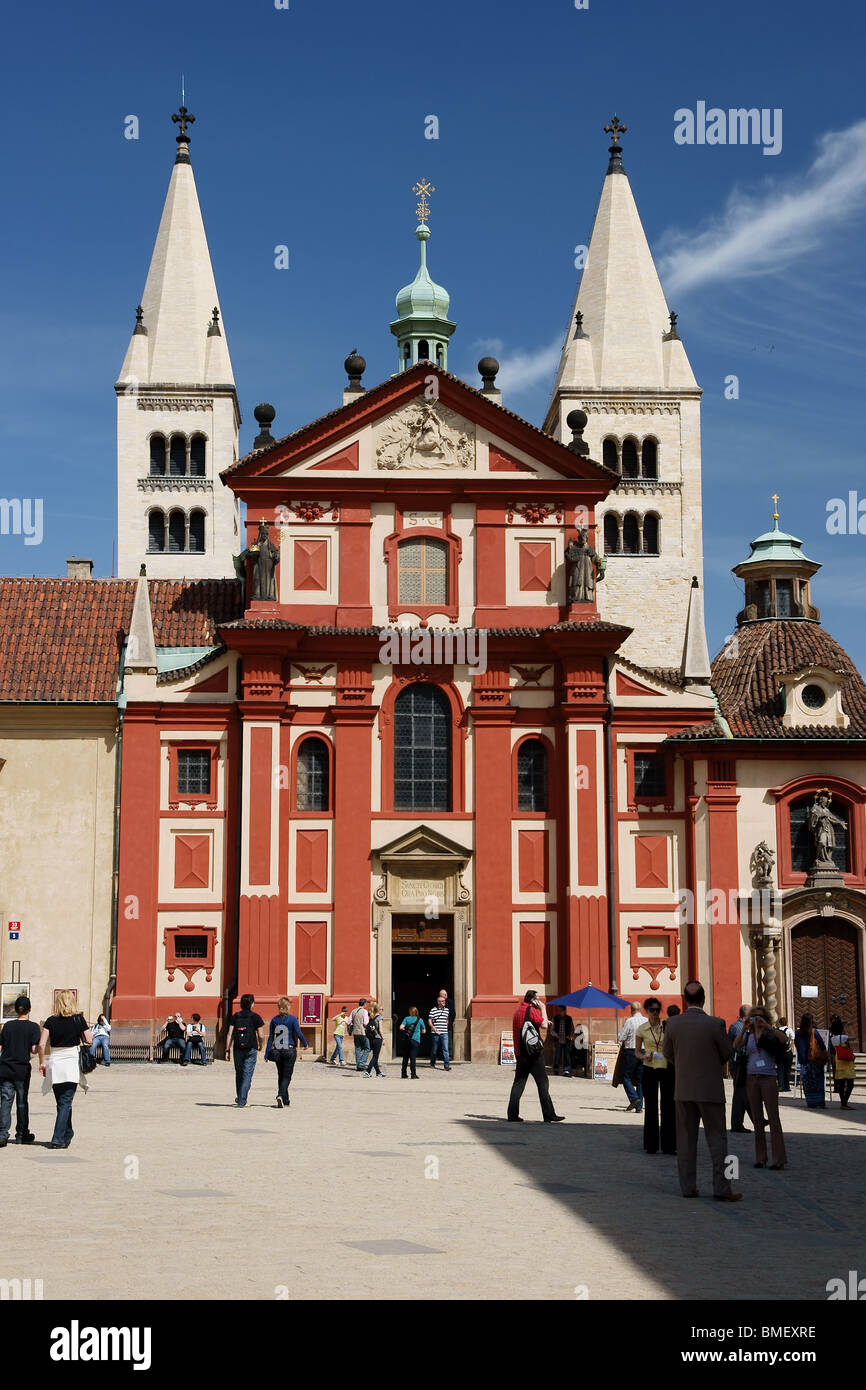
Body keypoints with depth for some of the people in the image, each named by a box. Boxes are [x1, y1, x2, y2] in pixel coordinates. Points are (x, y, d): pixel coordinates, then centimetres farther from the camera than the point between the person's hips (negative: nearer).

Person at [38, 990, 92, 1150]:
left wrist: (42, 1062, 5)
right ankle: (58, 1139, -8)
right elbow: (89, 1041, -3)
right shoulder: (78, 1019, -3)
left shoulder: (51, 1020, 1)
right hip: (72, 1063, -2)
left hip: (54, 1063, 2)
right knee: (65, 1103, 0)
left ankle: (67, 1134, 26)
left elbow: (42, 1044, -7)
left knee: (62, 1102, 16)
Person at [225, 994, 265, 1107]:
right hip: (251, 1050, -3)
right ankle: (241, 1101, -9)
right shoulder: (255, 1017, -3)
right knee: (247, 1075, -1)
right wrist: (260, 1046, 17)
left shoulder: (235, 1017, 5)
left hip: (237, 1049, 3)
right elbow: (260, 1035, -3)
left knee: (239, 1073, 18)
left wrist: (227, 1050, 2)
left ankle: (239, 1098, 33)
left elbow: (230, 1035, 0)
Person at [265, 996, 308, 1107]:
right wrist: (305, 1044, 9)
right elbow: (299, 1034, -10)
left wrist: (267, 1054, 5)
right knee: (286, 1076, 0)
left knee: (281, 1075, 16)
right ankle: (281, 1096, -22)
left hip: (277, 1051, 4)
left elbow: (271, 1037, 3)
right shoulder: (292, 1019, -8)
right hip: (290, 1050, -4)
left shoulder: (274, 1020, 3)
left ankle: (285, 1100, 18)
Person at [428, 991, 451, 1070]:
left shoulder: (447, 1010, 10)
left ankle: (447, 1065, -13)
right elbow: (429, 1020, -5)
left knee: (445, 1049, -9)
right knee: (434, 1049, 9)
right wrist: (433, 1027, -18)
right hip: (435, 1033, -2)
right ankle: (432, 1062, 31)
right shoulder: (433, 1010, -4)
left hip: (444, 1033, 3)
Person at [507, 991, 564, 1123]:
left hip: (519, 1052, 8)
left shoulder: (518, 1010, 16)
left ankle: (512, 1114, 6)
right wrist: (543, 1009, -4)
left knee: (518, 1082, 9)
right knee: (543, 1083, -3)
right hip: (534, 1053, -8)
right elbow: (544, 1025, -15)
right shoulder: (531, 1010, -11)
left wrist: (544, 1022, 18)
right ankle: (549, 1115, -4)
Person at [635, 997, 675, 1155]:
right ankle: (651, 1145, 11)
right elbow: (637, 1051, 8)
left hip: (667, 1069, 0)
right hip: (649, 1070, 0)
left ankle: (668, 1145, 6)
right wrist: (645, 1057, -13)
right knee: (650, 1107, 3)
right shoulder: (641, 1029, 1)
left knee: (668, 1106, -1)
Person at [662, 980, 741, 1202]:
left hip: (683, 1089, 3)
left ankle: (688, 1187, 11)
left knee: (686, 1139, 10)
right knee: (716, 1138, 3)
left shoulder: (673, 1023, -6)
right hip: (710, 1089, -3)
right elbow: (726, 1053, -2)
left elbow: (667, 1053, 7)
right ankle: (721, 1188, 0)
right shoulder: (715, 1024, -14)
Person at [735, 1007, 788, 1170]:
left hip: (768, 1078, -4)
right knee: (757, 1120, 6)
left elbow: (782, 1039, -19)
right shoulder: (748, 1036, 11)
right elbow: (737, 1045, -8)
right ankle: (760, 1158, 10)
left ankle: (779, 1158, -6)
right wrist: (744, 1028, -21)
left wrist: (766, 1025, -25)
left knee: (773, 1118, -6)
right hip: (751, 1078, 4)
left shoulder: (771, 1034, 3)